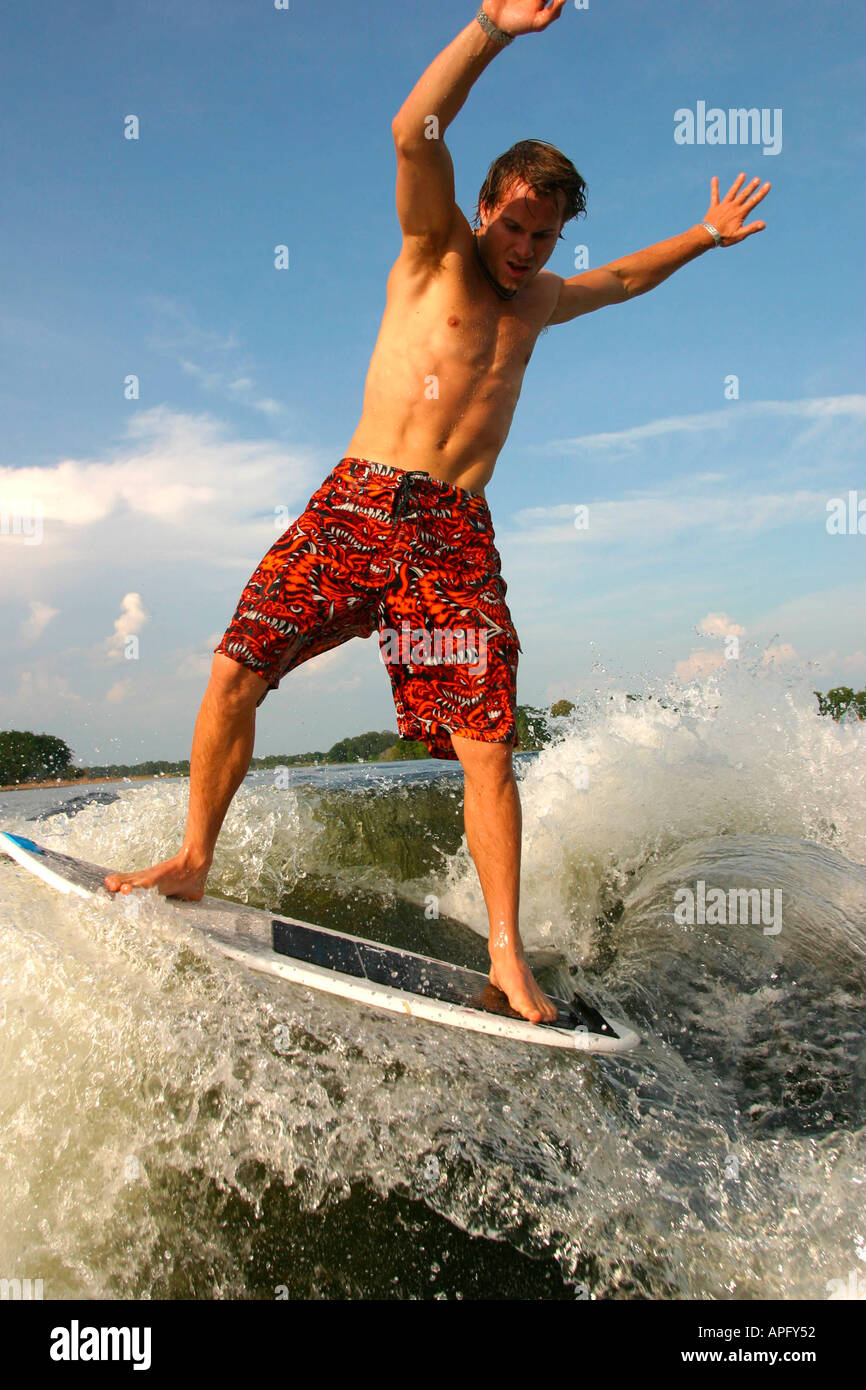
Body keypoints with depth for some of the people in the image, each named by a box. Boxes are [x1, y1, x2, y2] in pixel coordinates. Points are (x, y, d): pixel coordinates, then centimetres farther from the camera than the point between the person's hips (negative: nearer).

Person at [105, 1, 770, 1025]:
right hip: (357, 500, -2)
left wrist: (704, 236, 46)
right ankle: (193, 861, 8)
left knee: (488, 748, -8)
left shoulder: (538, 301, 24)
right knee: (235, 671, -12)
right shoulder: (435, 253, 10)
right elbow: (416, 134, -7)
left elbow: (622, 278, 44)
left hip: (456, 536, 2)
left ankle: (506, 952, 2)